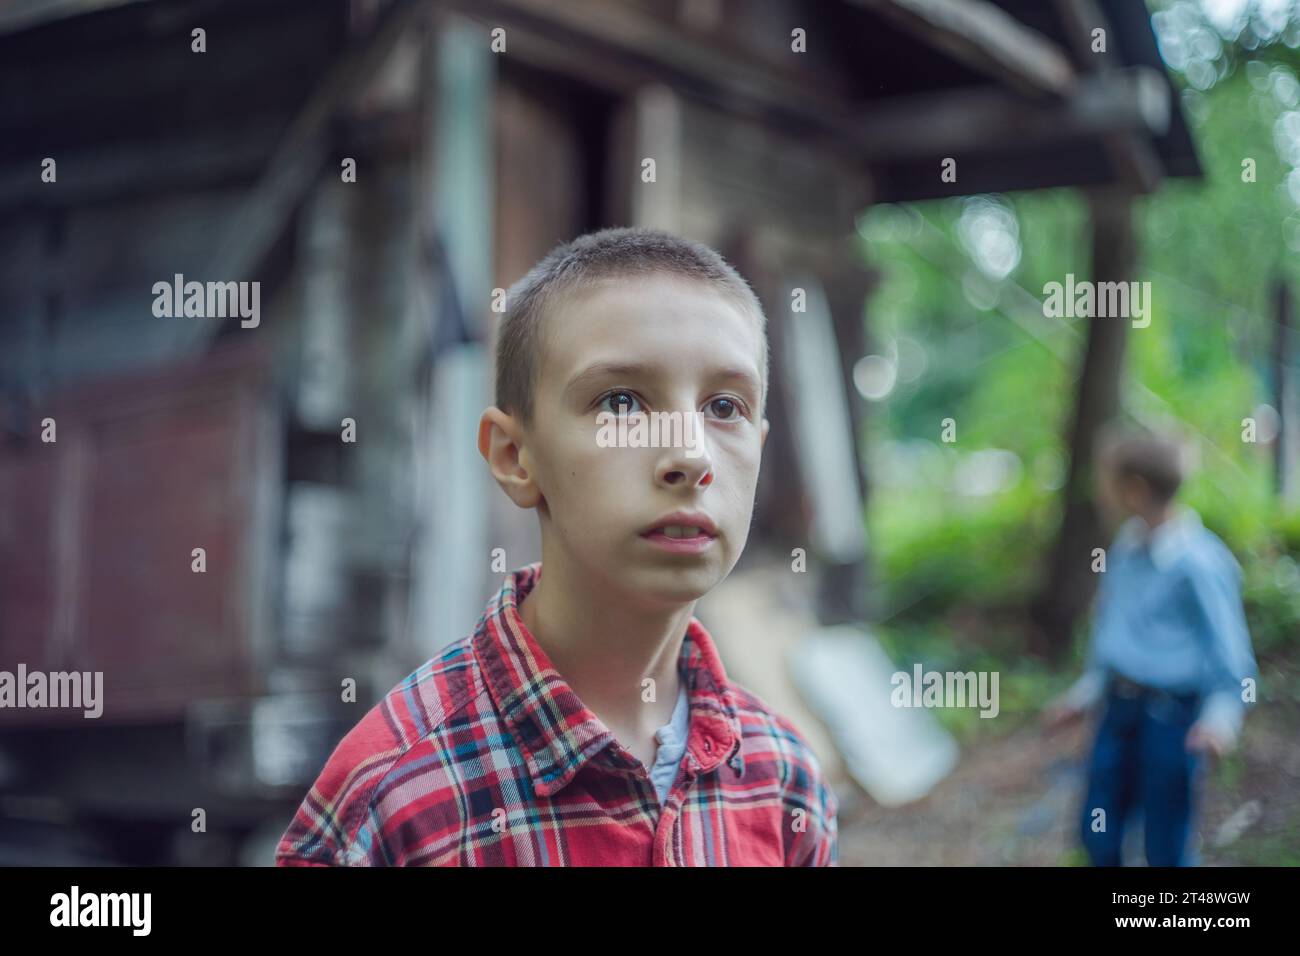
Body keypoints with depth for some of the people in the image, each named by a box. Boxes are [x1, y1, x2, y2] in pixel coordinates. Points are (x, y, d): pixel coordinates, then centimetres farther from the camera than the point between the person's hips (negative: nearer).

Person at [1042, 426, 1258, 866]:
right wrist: (1085, 693, 24)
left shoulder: (1200, 561, -19)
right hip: (1119, 709, 7)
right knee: (1098, 835, 14)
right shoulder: (1127, 545, 3)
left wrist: (1221, 719, -30)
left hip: (1172, 715, -7)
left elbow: (1230, 655, -15)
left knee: (1166, 848, 5)